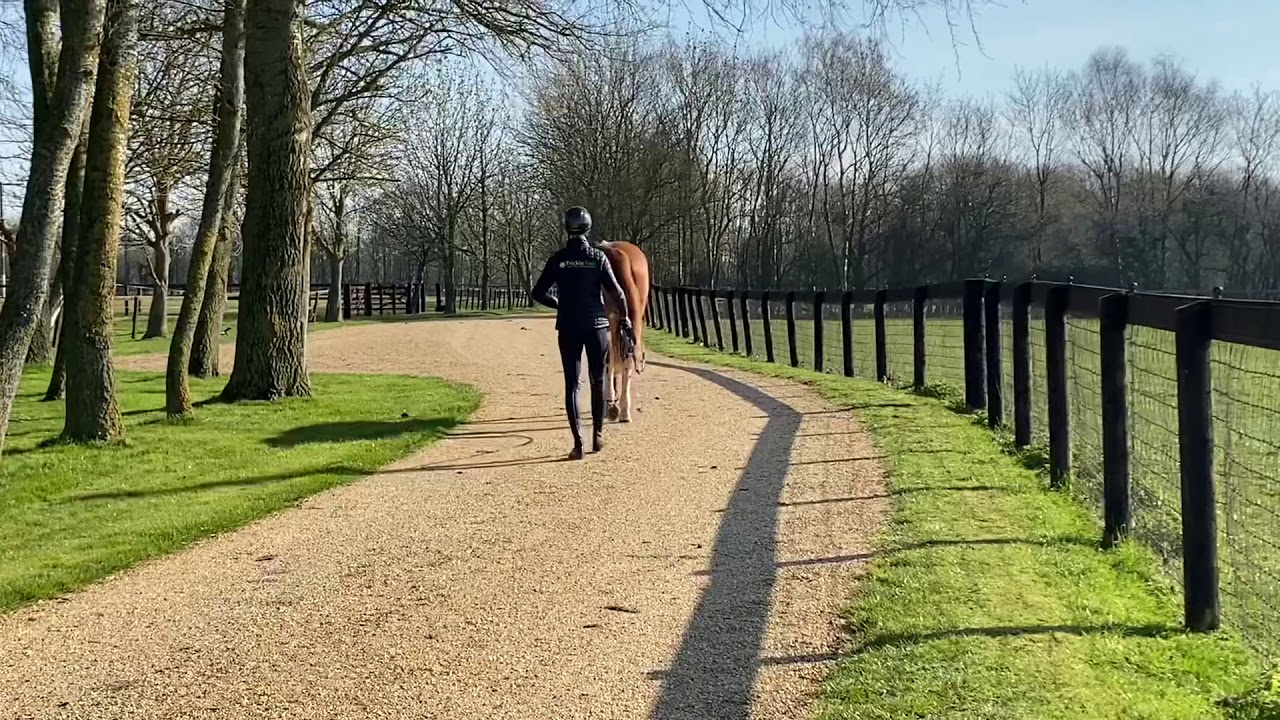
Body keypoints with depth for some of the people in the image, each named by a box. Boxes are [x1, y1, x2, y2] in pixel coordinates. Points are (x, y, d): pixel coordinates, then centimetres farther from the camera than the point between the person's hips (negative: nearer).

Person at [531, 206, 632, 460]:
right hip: (597, 324, 0)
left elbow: (538, 293, -1)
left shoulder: (558, 258, -1)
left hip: (568, 327, 0)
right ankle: (598, 434, 20)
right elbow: (616, 292, -6)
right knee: (598, 380, 15)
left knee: (571, 383, 2)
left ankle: (578, 443, -5)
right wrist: (625, 318, 7)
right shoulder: (598, 257, -3)